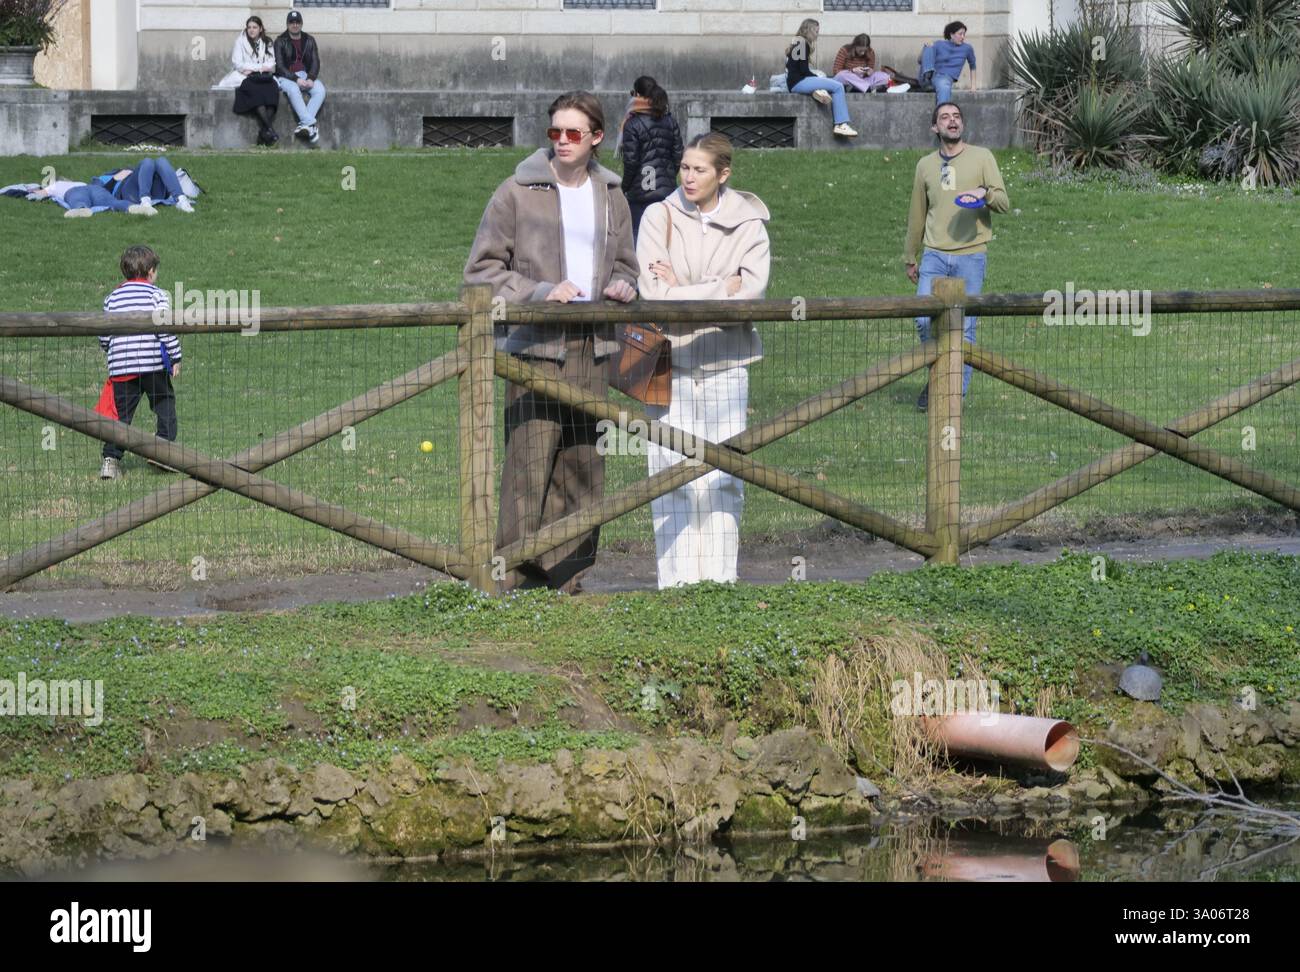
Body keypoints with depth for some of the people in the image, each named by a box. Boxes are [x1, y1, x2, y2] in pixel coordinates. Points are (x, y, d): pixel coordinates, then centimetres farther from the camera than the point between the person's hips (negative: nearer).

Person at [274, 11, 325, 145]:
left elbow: (315, 62, 6)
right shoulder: (280, 41, 2)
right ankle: (311, 124, -46)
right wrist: (296, 79, -21)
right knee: (293, 89, -38)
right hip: (287, 77, -3)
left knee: (320, 89, -29)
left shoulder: (309, 40, 12)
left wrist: (310, 78, -15)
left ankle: (304, 124, -38)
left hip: (305, 75, 3)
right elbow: (280, 66, -6)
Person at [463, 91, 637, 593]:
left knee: (584, 467, 7)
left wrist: (621, 285, 2)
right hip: (535, 348, -5)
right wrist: (540, 292, -16)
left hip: (591, 349, 5)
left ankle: (568, 579, 14)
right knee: (528, 463, -10)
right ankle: (515, 580, -6)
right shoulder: (517, 192, -2)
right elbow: (482, 269, -3)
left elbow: (623, 264, 26)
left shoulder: (610, 196, 14)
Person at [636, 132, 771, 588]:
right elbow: (655, 295, -9)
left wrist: (684, 293, -10)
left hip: (726, 363, 1)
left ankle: (720, 580, 10)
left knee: (724, 477, 3)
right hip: (671, 363, -1)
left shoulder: (747, 222, 3)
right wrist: (722, 289, -8)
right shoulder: (660, 216, 0)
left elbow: (753, 291, -8)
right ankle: (676, 581, 1)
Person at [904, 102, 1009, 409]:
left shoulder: (981, 157, 5)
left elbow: (1004, 203, 1)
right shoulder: (926, 165, 13)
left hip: (970, 255, -2)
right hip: (934, 256, 2)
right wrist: (910, 259, 22)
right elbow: (917, 215, 21)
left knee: (964, 327, -3)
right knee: (924, 320, -9)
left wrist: (984, 193, -21)